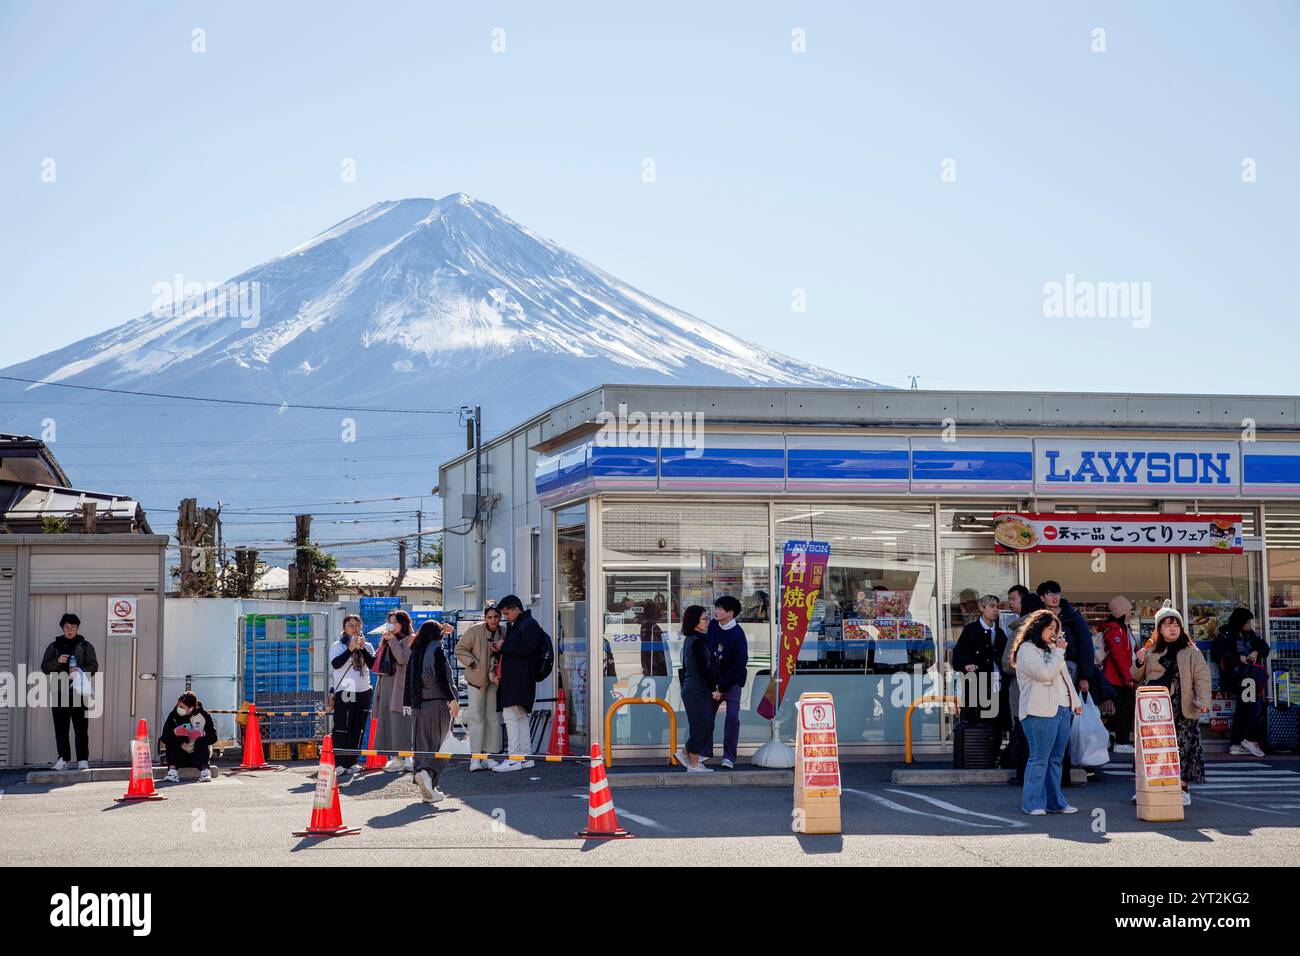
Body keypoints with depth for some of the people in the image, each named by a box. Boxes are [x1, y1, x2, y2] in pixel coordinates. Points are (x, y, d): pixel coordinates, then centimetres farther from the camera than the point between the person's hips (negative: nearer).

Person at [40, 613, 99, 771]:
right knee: (60, 728, 0)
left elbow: (93, 666, 3)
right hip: (59, 691, 2)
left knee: (81, 728, -6)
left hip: (79, 691, -2)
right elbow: (45, 667, 10)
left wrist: (81, 671, -16)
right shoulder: (54, 646, 15)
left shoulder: (85, 646, 10)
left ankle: (83, 760, -5)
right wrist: (57, 661, -9)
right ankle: (63, 759, 5)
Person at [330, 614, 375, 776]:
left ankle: (352, 762, 12)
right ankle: (338, 763, -8)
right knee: (341, 728, -8)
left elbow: (373, 665, -2)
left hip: (363, 692, 4)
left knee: (357, 729, 6)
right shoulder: (338, 646, 3)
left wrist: (363, 649, -12)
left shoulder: (367, 646, 12)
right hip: (343, 692, -4)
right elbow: (335, 664, -13)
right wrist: (350, 649, -20)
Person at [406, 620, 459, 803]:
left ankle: (427, 789, 5)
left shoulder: (415, 651, 11)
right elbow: (441, 678, -16)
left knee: (422, 742, 7)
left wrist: (441, 631, 43)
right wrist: (452, 699, -12)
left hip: (418, 704, 6)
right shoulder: (437, 649, -7)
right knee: (436, 741, -3)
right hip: (437, 702, -6)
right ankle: (427, 772, -27)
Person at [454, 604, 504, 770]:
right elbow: (459, 649, -5)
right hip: (477, 679, -4)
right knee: (476, 717, -7)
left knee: (493, 717, 6)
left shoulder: (504, 633, 2)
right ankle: (475, 757, -8)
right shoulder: (475, 631, -9)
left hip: (494, 680, 4)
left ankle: (489, 756, 13)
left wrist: (502, 649, -8)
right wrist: (473, 664, -13)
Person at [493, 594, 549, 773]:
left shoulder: (529, 625, -9)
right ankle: (525, 757, 14)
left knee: (510, 716, -13)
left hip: (520, 677, -11)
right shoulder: (516, 626, 22)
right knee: (521, 718, 11)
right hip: (513, 677, 11)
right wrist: (501, 649, 9)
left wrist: (504, 647, -14)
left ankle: (513, 759, -15)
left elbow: (528, 649, -21)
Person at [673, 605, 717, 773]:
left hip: (689, 688, 9)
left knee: (703, 725, 15)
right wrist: (714, 689, -12)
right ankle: (694, 764, 6)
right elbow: (704, 669, -19)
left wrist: (684, 688, 24)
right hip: (699, 689, -9)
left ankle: (685, 753, 20)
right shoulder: (698, 641, -18)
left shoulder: (688, 640, 12)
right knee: (701, 725, -1)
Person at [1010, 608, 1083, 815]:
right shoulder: (1027, 651, -6)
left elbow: (1065, 676, 28)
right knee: (1039, 759, -9)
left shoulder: (1050, 649, 22)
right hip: (1040, 712, -9)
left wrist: (1076, 701, 23)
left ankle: (1055, 802, 13)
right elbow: (1045, 674, -18)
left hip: (1062, 709, 9)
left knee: (1056, 759, 9)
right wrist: (1059, 652, -9)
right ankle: (1033, 804, -5)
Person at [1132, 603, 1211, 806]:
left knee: (1182, 747, -3)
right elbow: (1137, 676, 18)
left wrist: (1203, 700, -15)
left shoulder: (1191, 652, 4)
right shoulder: (1151, 651, 12)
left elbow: (1202, 677, -2)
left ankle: (1182, 789, 6)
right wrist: (1139, 662, -3)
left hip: (1182, 710, -2)